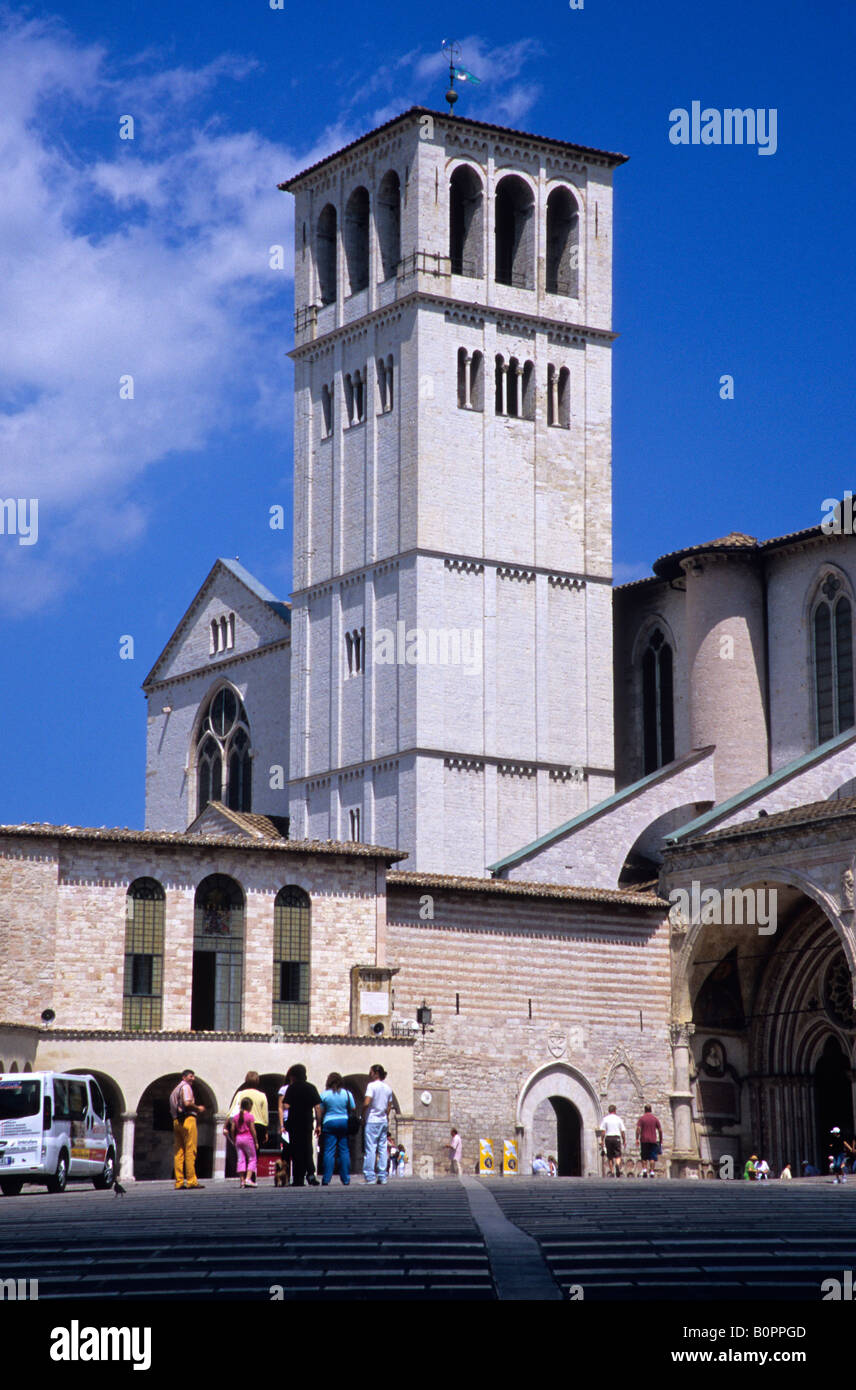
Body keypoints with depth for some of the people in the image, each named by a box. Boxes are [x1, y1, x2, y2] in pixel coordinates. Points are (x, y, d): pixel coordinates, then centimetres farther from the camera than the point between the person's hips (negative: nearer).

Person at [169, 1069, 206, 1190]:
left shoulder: (175, 1090, 25)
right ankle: (191, 1180, -12)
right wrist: (198, 1108, -2)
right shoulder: (186, 1087, -3)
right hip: (187, 1119, -9)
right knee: (190, 1150, -9)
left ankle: (179, 1182, 2)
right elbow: (187, 1103, -18)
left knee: (178, 1152, 5)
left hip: (176, 1120, 9)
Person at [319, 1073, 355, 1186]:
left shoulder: (324, 1094, -3)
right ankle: (346, 1179, 6)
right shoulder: (347, 1094, 1)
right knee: (344, 1151, 6)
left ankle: (326, 1180, -6)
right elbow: (353, 1108, 6)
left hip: (329, 1123, -2)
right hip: (344, 1122, 2)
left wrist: (319, 1125, 10)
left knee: (328, 1152, -2)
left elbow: (320, 1111, -1)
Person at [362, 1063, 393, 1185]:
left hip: (372, 1121, -6)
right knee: (383, 1148, 7)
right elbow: (388, 1108, 14)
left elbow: (366, 1103, -20)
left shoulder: (372, 1085, -10)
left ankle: (370, 1177, -8)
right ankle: (382, 1177, 7)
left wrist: (363, 1115, -5)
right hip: (383, 1121, 6)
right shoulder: (388, 1088, 11)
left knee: (371, 1149, -5)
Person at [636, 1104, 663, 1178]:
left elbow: (638, 1129, -10)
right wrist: (661, 1140, 11)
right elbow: (660, 1130, 4)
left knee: (644, 1157, 9)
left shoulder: (641, 1118, 2)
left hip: (644, 1140, 0)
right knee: (652, 1157, 2)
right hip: (653, 1140, 1)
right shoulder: (655, 1118, 6)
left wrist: (637, 1139, -10)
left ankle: (644, 1170, -5)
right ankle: (651, 1171, -6)